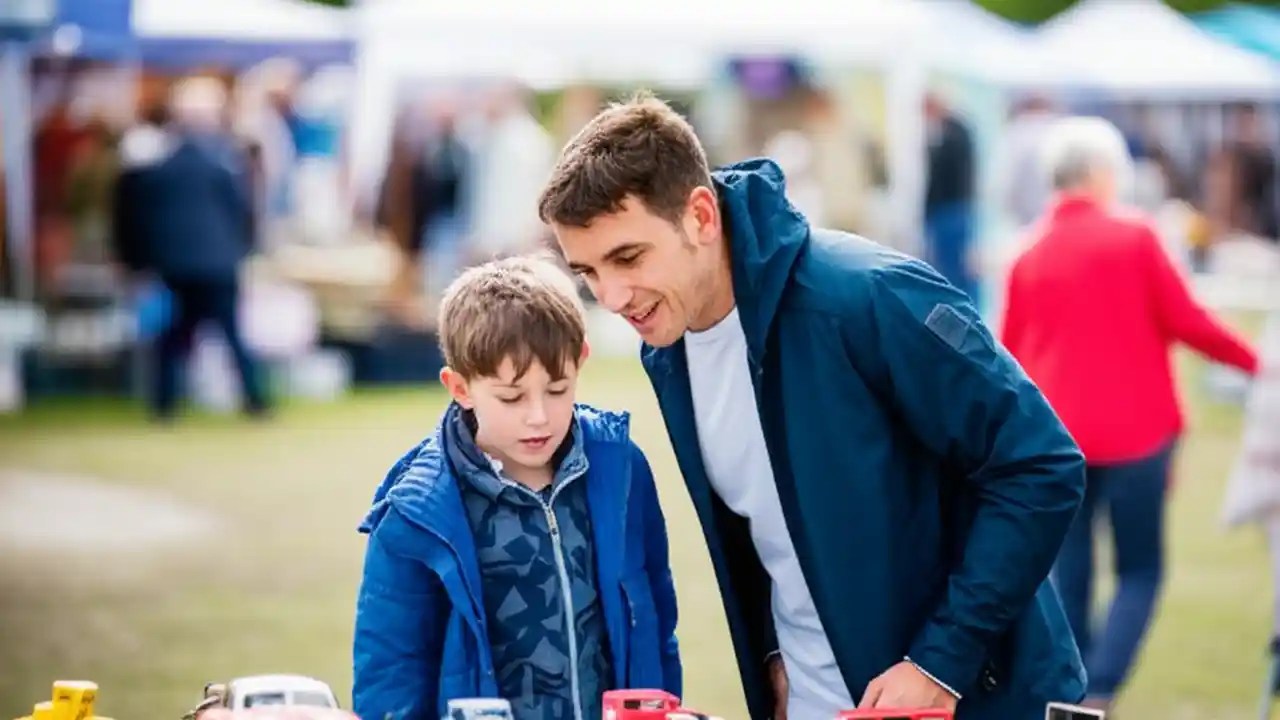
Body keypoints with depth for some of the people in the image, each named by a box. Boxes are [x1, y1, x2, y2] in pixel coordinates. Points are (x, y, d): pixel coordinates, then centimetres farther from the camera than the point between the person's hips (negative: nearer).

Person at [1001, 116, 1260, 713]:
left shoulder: (1029, 255, 6)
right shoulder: (1133, 236, -6)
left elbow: (1010, 356, 11)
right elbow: (1185, 321, -6)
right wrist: (1252, 359, 9)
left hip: (1055, 439, 4)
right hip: (1133, 431, -4)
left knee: (1069, 576, 10)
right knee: (1140, 572, 6)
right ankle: (1098, 692, -12)